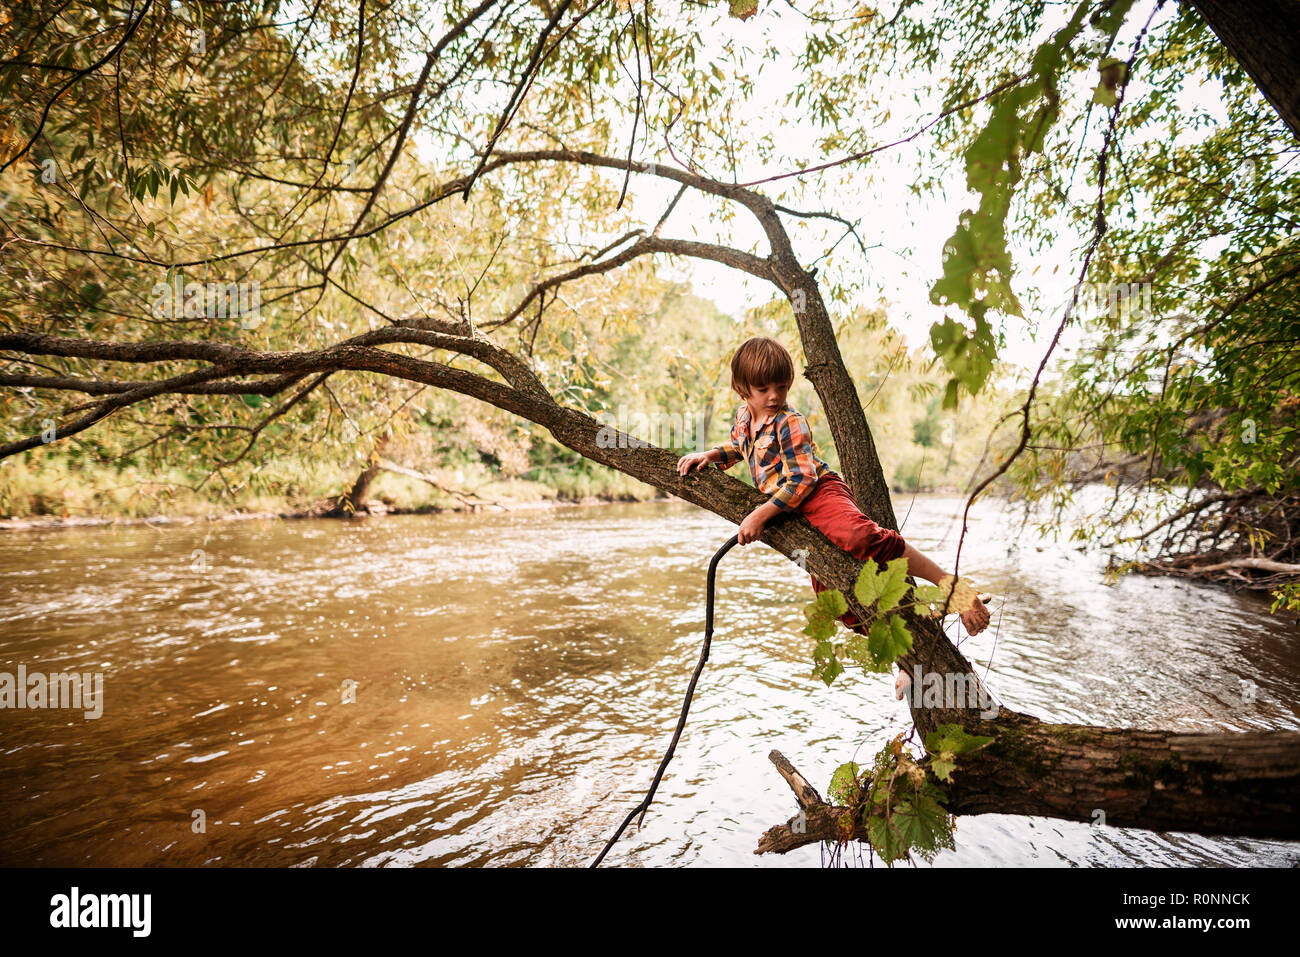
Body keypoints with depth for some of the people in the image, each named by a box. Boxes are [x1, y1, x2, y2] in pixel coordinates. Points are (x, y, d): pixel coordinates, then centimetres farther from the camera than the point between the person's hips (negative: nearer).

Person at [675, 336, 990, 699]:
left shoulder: (790, 424, -14)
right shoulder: (744, 416, 10)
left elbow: (801, 480, -21)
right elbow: (737, 447, 32)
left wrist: (760, 516, -25)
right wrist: (709, 456, 12)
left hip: (821, 494, -8)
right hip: (795, 514, 8)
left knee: (861, 538, -40)